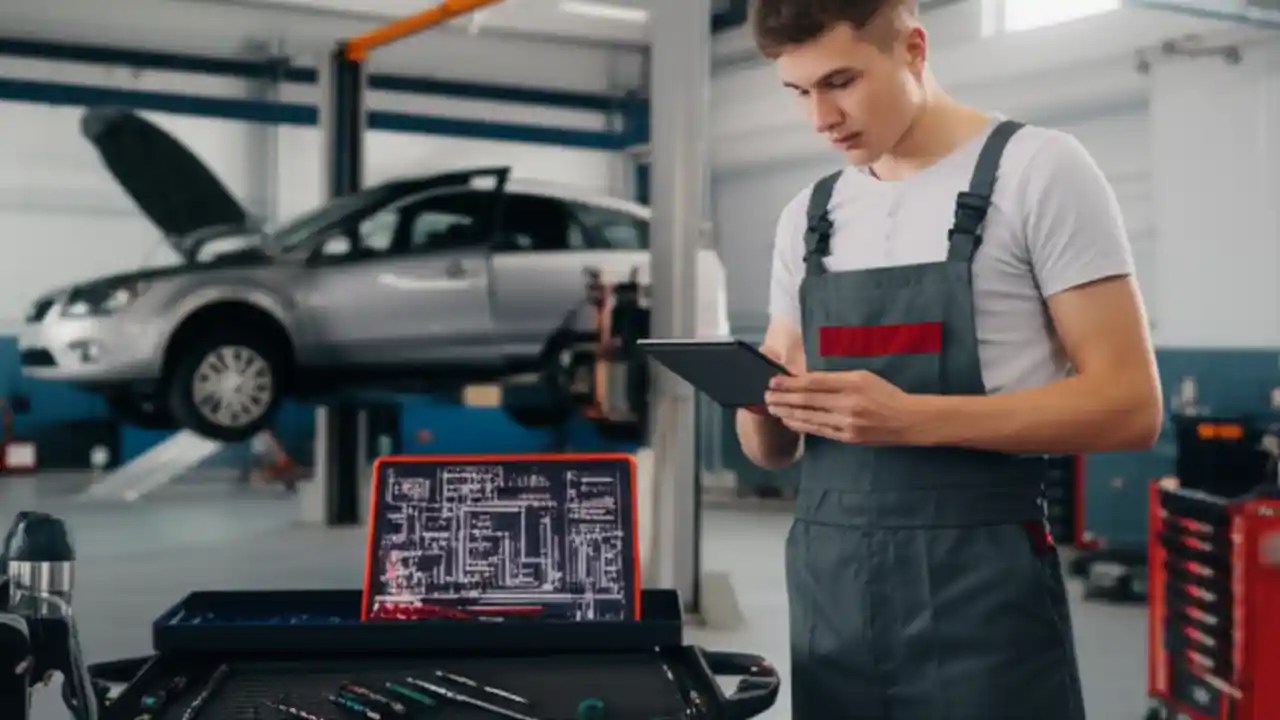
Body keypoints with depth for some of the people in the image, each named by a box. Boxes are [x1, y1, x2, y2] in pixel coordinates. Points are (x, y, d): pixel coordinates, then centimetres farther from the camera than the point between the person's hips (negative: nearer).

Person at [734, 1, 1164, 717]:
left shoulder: (1037, 167, -5)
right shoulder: (809, 215, 11)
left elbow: (1128, 404, -11)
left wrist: (915, 418, -21)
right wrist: (763, 407, -9)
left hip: (977, 592, -5)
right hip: (828, 589, 5)